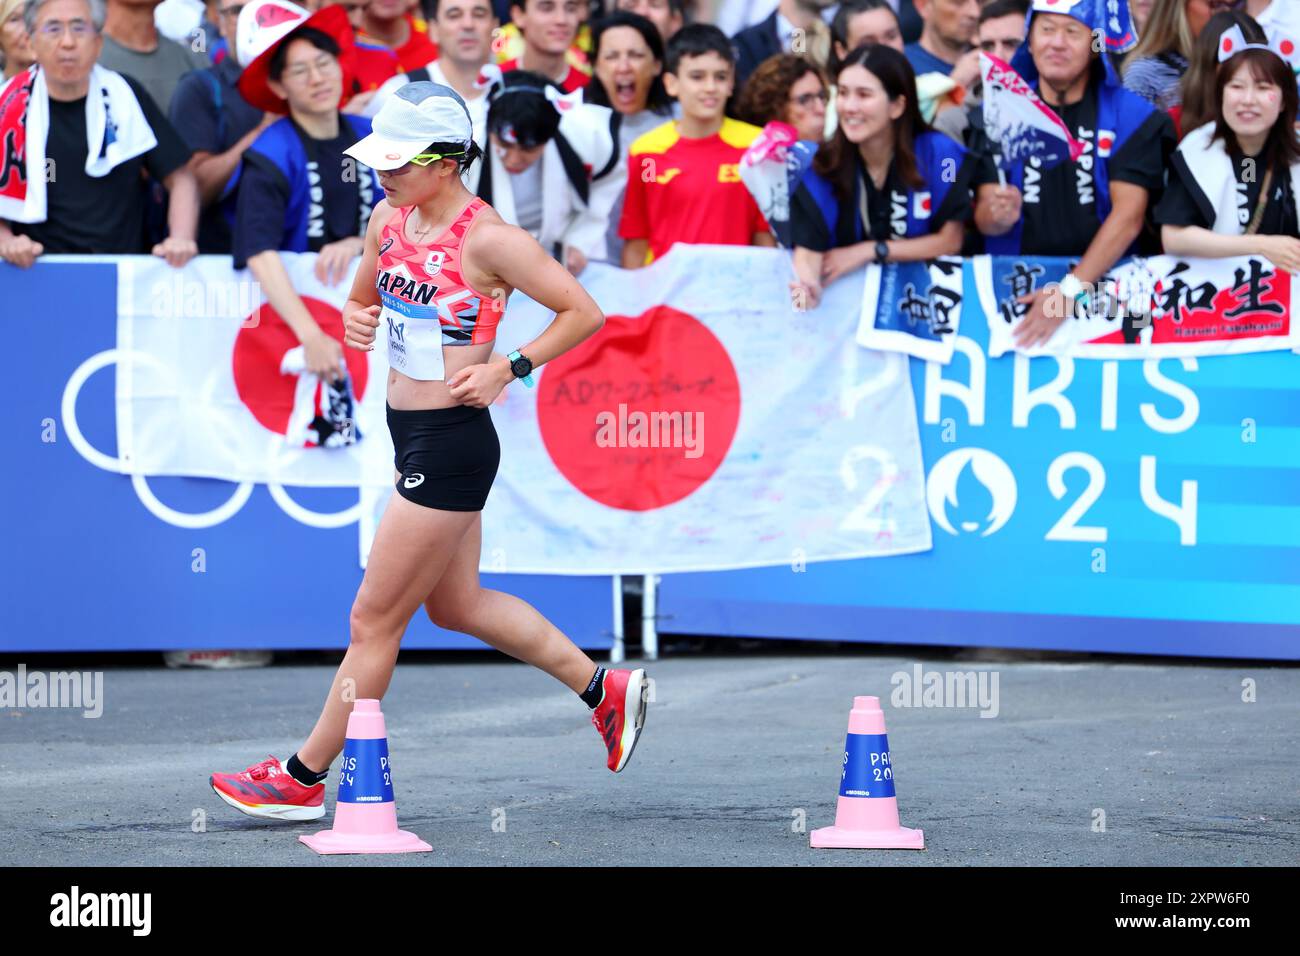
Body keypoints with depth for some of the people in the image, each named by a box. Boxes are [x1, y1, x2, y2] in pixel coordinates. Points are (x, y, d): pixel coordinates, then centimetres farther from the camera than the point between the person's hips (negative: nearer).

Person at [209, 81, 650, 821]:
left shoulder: (487, 239, -18)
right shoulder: (390, 219, 5)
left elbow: (584, 313, -13)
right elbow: (363, 298, 21)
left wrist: (510, 368, -17)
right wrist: (359, 320, -1)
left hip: (450, 445, -10)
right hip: (412, 432, 10)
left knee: (376, 618, 1)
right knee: (455, 603, 21)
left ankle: (304, 779, 11)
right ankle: (606, 689, 32)